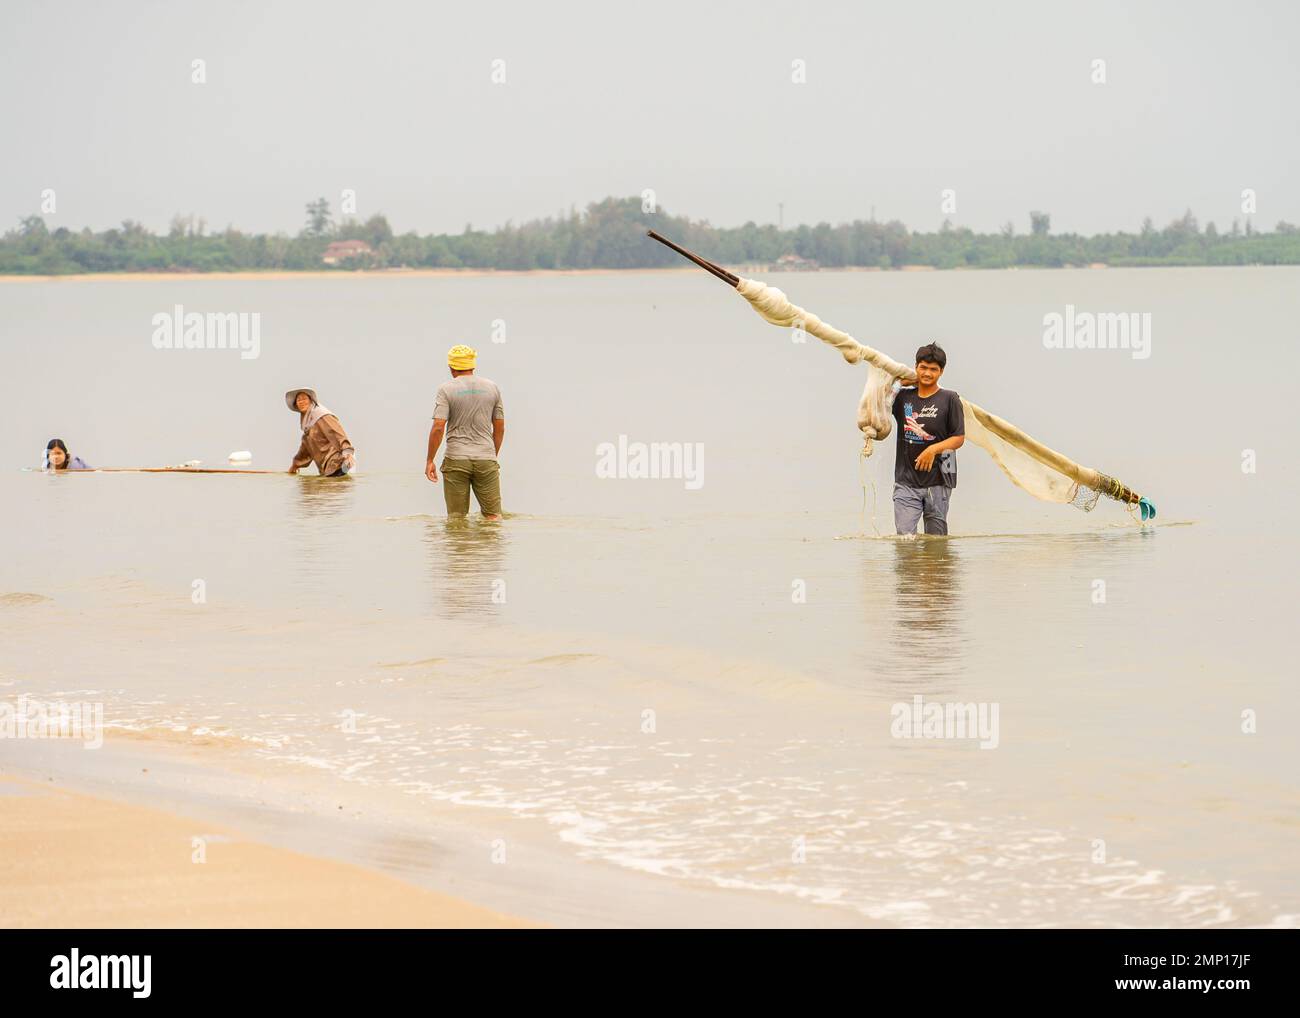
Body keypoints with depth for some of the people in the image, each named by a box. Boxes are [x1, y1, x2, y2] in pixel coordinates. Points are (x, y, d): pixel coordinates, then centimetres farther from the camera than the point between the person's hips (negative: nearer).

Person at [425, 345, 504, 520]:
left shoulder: (446, 389, -4)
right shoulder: (492, 388, 6)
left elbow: (438, 428, -11)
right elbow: (500, 429, 11)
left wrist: (429, 461, -4)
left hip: (456, 460, -2)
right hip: (486, 459, 2)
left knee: (457, 517, 4)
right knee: (493, 515, 3)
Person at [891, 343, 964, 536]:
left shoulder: (949, 399, 2)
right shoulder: (903, 397, 10)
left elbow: (959, 438, 0)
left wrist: (934, 449, -17)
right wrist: (894, 383, 10)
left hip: (938, 479, -2)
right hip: (906, 481, 2)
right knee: (904, 536, -11)